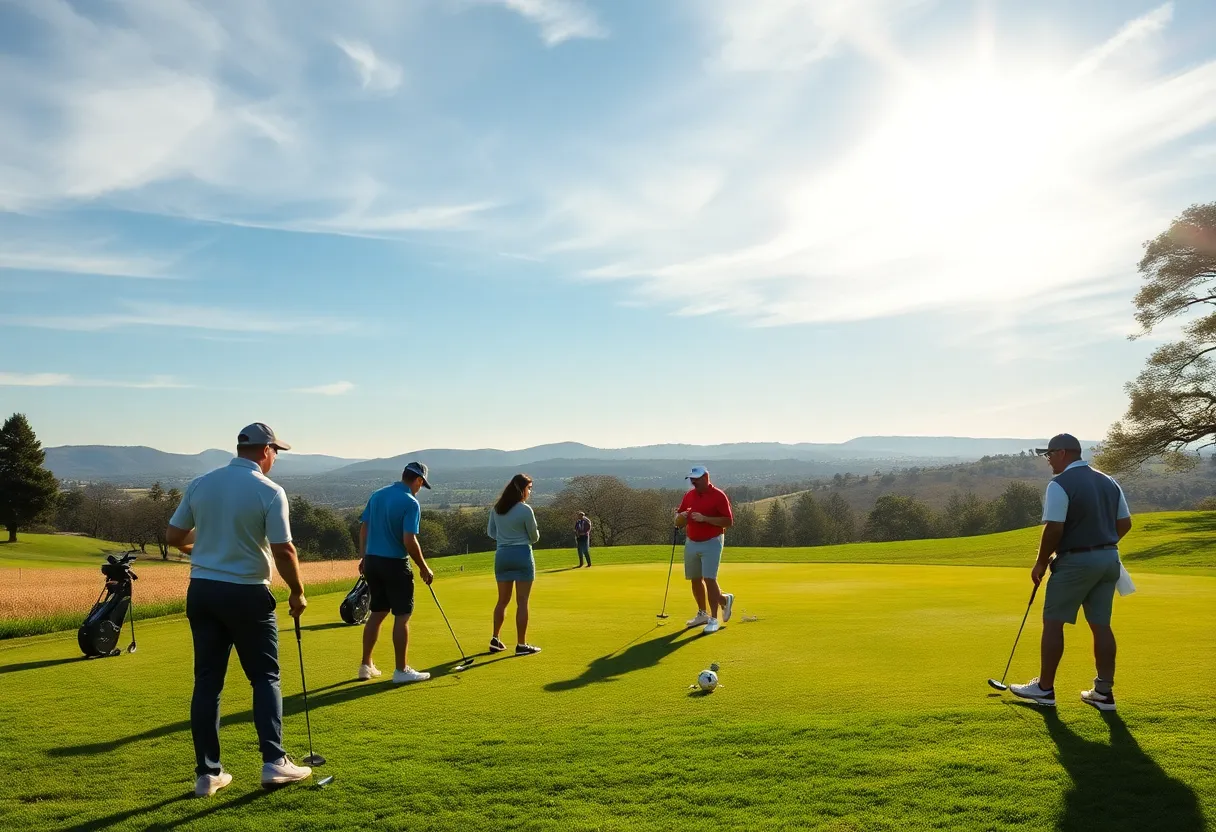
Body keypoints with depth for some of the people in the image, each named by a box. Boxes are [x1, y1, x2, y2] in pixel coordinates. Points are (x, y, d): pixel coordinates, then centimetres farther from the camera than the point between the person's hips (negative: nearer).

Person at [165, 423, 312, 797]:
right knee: (265, 678, 9)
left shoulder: (200, 484, 3)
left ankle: (207, 773, 12)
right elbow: (283, 551, -16)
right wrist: (297, 592, -2)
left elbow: (173, 536, 8)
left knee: (207, 681, 9)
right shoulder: (269, 491, -12)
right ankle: (273, 761, 7)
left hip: (202, 590, 5)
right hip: (247, 594, -4)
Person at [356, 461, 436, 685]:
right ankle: (401, 670, 4)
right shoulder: (411, 503, -15)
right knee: (402, 616, 1)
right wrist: (423, 567, -9)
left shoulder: (377, 495, 7)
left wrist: (364, 557, 17)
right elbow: (409, 541, -20)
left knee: (377, 613, 17)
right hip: (395, 564, -7)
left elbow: (363, 528, 10)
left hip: (372, 561, 7)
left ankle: (366, 666, 21)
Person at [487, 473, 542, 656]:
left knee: (503, 600, 17)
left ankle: (495, 640, 20)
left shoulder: (496, 508, 5)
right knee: (522, 602, 0)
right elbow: (534, 536, -2)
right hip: (521, 555, -6)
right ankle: (521, 645, 4)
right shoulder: (525, 510, -13)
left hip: (501, 555, 6)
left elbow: (491, 532, 15)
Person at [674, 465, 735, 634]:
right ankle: (702, 613, 28)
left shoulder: (718, 496, -10)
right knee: (695, 580, 12)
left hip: (711, 543, -6)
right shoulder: (689, 496, 8)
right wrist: (681, 516, -12)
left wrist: (705, 518, -23)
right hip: (691, 543, 6)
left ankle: (713, 619, -3)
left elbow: (729, 522, -14)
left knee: (709, 579, -12)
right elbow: (679, 523, 13)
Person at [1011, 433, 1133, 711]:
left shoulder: (1060, 484, -14)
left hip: (1076, 561, -7)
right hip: (1109, 559, 8)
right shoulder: (1108, 482, 11)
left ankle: (1045, 688, 7)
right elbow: (1125, 523, 14)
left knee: (1053, 622, 2)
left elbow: (1054, 529, -19)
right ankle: (1104, 692, 11)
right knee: (1101, 625, 9)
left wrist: (1041, 562, -7)